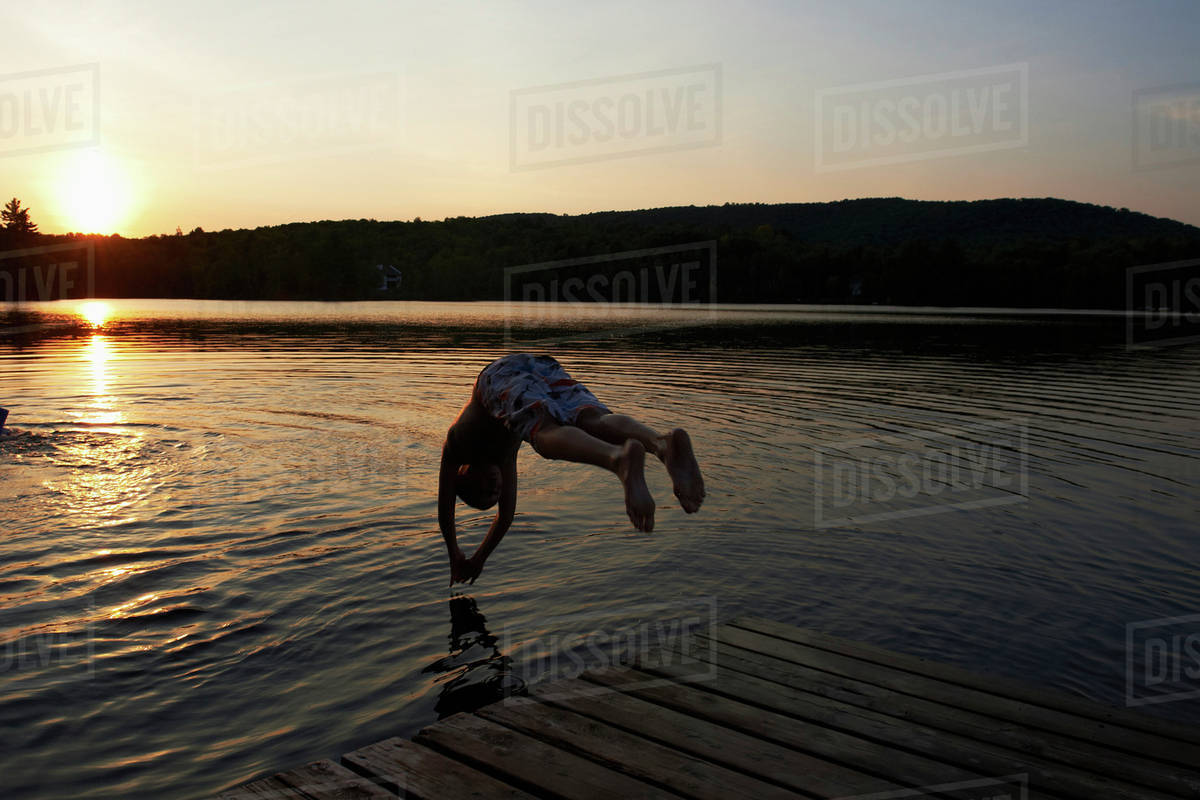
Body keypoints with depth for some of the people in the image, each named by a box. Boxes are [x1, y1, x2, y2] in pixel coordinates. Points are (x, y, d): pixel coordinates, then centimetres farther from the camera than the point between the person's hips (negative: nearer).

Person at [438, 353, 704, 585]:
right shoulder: (502, 453, 43)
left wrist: (457, 560, 48)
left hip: (500, 374, -4)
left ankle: (620, 457, -63)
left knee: (547, 434, -30)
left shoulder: (454, 449, 35)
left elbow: (445, 511, 37)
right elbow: (506, 515, 49)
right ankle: (665, 442, -55)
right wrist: (478, 559, 57)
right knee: (596, 421, -22)